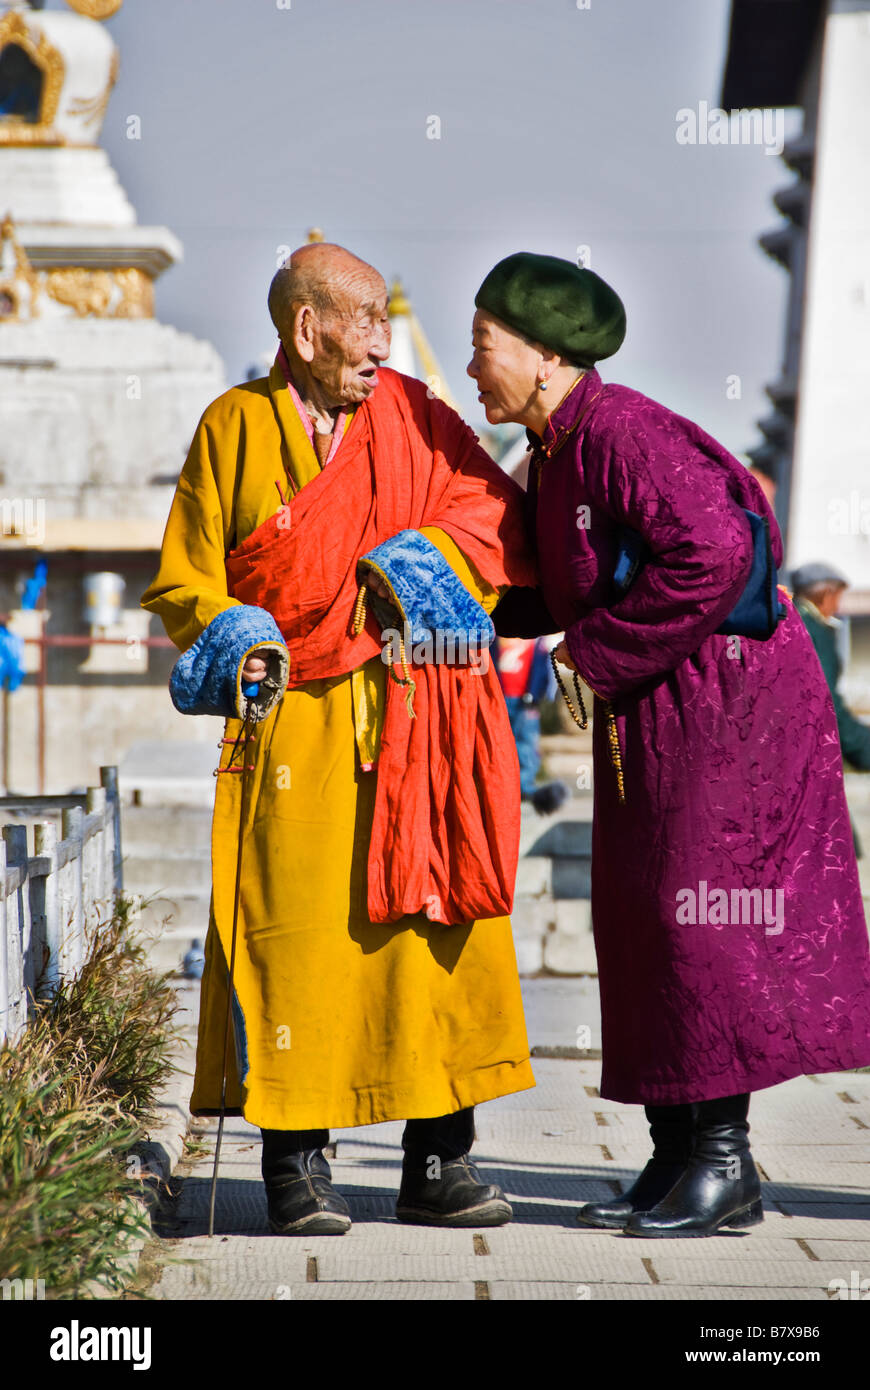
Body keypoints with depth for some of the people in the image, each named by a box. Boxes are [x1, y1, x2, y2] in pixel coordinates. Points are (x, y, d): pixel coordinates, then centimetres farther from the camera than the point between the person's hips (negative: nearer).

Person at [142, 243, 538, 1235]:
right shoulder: (235, 428, 6)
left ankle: (438, 1162, 5)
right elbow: (183, 582, 7)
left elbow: (493, 511, 6)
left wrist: (416, 566, -11)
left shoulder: (411, 417, 12)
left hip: (421, 723, 2)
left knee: (437, 926, -1)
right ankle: (295, 1164, 4)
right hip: (298, 723, -2)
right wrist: (234, 637, -12)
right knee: (299, 934, -5)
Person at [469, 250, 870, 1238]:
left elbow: (714, 552, -29)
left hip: (725, 700, -10)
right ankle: (676, 1155, 16)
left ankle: (726, 1161, 1)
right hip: (647, 712, 10)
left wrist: (600, 648, -19)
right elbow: (555, 595, 20)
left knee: (696, 908, -8)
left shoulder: (620, 432, -19)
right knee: (641, 918, 10)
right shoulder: (555, 453, 12)